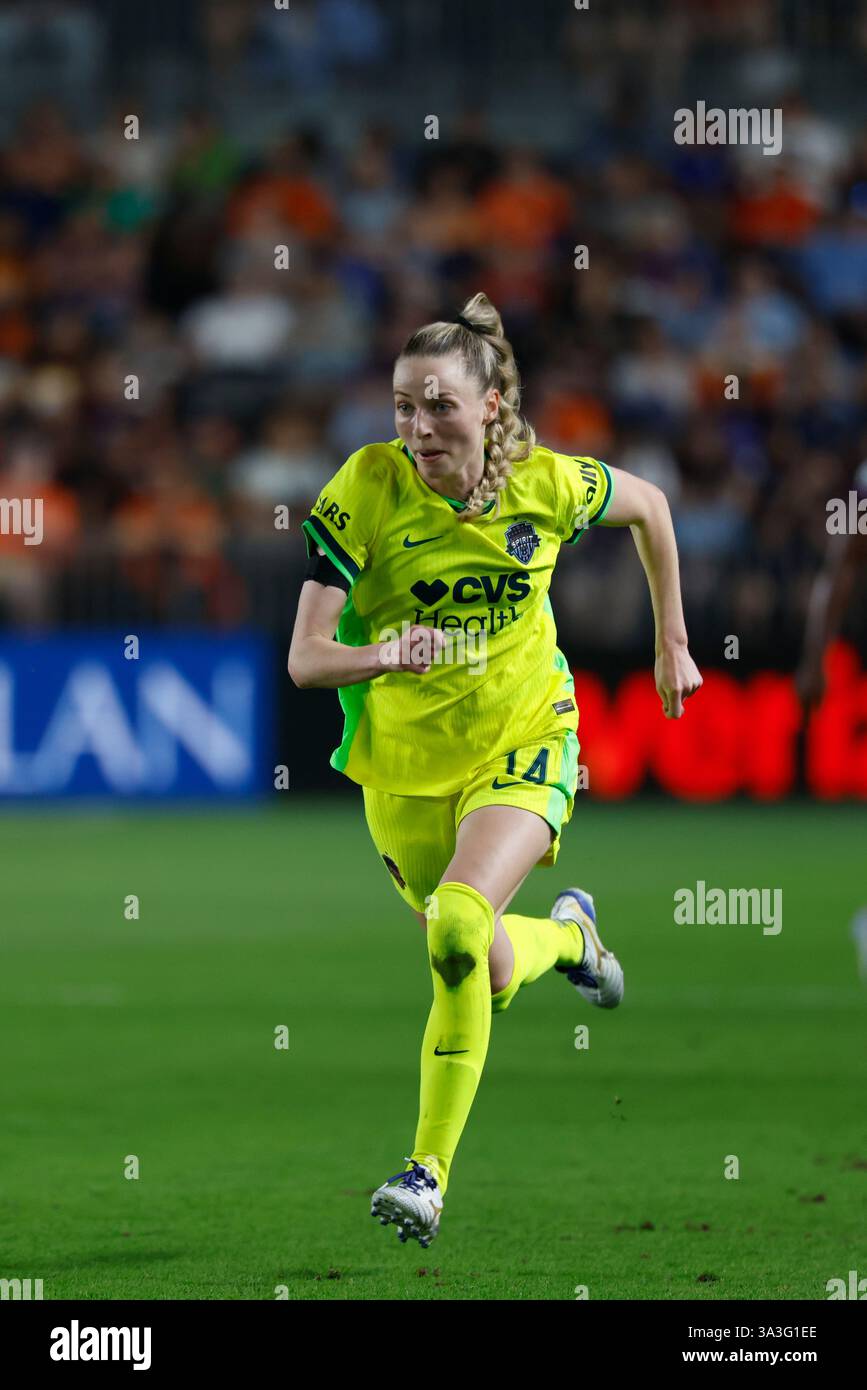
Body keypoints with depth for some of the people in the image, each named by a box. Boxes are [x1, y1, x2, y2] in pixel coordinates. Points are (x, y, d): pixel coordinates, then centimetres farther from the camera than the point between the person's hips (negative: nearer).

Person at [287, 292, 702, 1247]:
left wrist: (671, 642, 13)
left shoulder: (548, 484, -15)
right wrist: (382, 655, -43)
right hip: (405, 764, 2)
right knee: (491, 980, 15)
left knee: (455, 928, -28)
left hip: (524, 746, -2)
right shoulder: (365, 492, -19)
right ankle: (567, 933, 53)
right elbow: (304, 658, -22)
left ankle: (430, 1168, -17)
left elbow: (649, 507, 9)